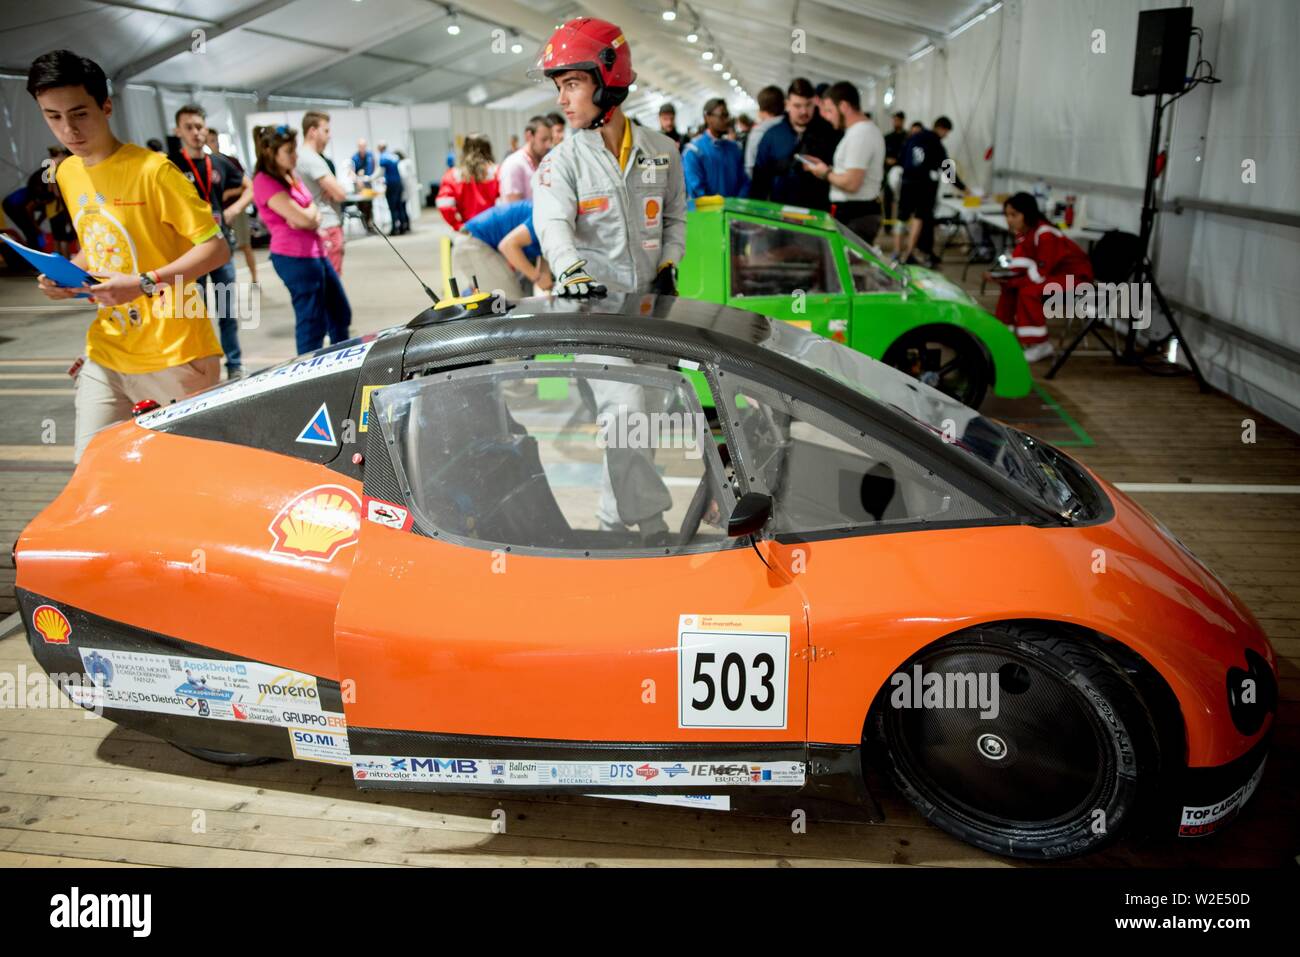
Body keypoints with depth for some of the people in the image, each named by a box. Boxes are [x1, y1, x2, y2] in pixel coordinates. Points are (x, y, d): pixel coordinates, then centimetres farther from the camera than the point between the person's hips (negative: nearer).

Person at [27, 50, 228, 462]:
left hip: (173, 356, -6)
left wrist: (144, 283, -25)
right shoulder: (67, 173, 11)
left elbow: (216, 248, -15)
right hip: (106, 355, 7)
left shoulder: (152, 170, -12)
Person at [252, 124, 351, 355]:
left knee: (341, 313, 19)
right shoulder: (265, 182, -14)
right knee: (313, 324, -5)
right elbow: (302, 218, -21)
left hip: (315, 253, 10)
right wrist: (312, 210, 1)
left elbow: (313, 217, 10)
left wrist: (310, 216, -13)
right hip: (295, 258, -10)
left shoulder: (291, 176, 14)